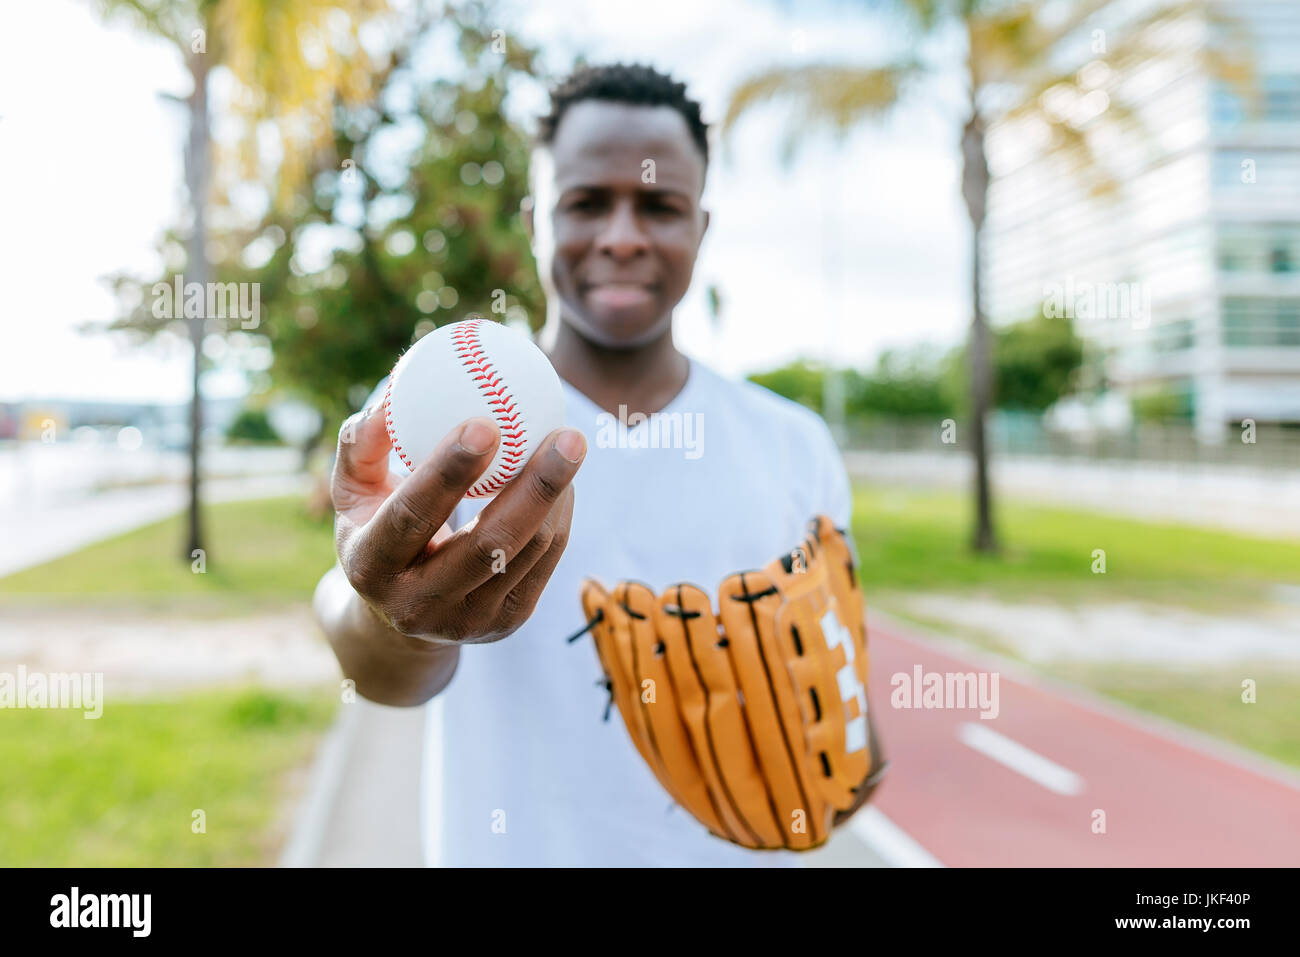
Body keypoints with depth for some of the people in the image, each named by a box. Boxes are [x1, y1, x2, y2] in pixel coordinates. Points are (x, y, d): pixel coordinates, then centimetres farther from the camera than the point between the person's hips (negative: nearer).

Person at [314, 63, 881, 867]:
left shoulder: (796, 444, -4)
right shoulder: (432, 416, -13)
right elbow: (394, 672, -28)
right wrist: (398, 617, -50)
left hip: (740, 849, 3)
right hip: (508, 850, -2)